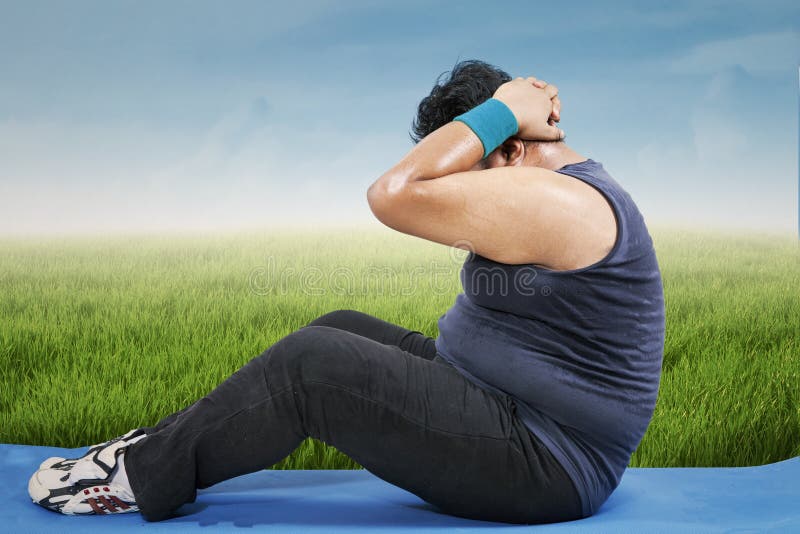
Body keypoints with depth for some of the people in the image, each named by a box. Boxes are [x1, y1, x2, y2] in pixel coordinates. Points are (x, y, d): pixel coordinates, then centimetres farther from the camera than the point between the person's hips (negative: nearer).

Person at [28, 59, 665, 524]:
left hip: (542, 469, -10)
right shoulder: (576, 187, 11)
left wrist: (501, 109, -17)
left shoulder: (552, 202, -23)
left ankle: (144, 477, 2)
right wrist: (515, 115, 8)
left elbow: (395, 194, -27)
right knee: (341, 330, 7)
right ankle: (166, 444, 13)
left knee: (308, 364, -17)